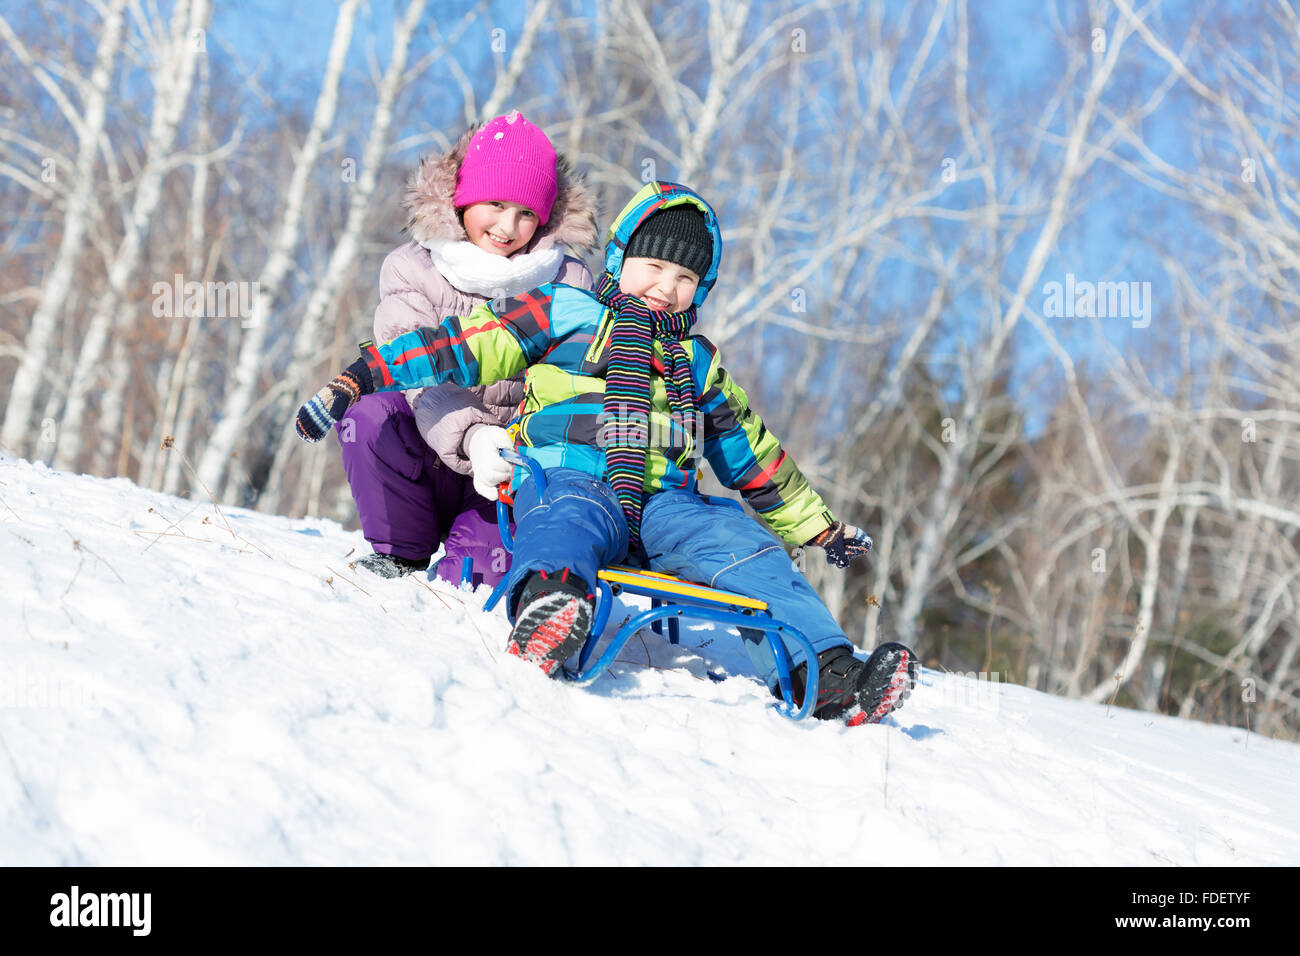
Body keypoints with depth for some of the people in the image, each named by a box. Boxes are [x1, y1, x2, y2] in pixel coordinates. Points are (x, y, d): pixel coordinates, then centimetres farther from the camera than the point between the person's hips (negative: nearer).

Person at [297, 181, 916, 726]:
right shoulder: (563, 315, 16)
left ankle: (825, 675, -36)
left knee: (749, 549, -22)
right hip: (569, 477, -4)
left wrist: (819, 527, 37)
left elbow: (753, 457, 36)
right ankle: (544, 607, -72)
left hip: (664, 503, 4)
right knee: (570, 520, -39)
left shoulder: (698, 362, 29)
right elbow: (461, 347, 10)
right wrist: (359, 379, 2)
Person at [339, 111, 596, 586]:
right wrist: (469, 438, -36)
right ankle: (400, 551, -6)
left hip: (521, 473, -1)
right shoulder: (411, 269, -1)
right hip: (435, 455, 2)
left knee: (476, 574, -30)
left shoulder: (568, 284, 1)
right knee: (370, 410, -30)